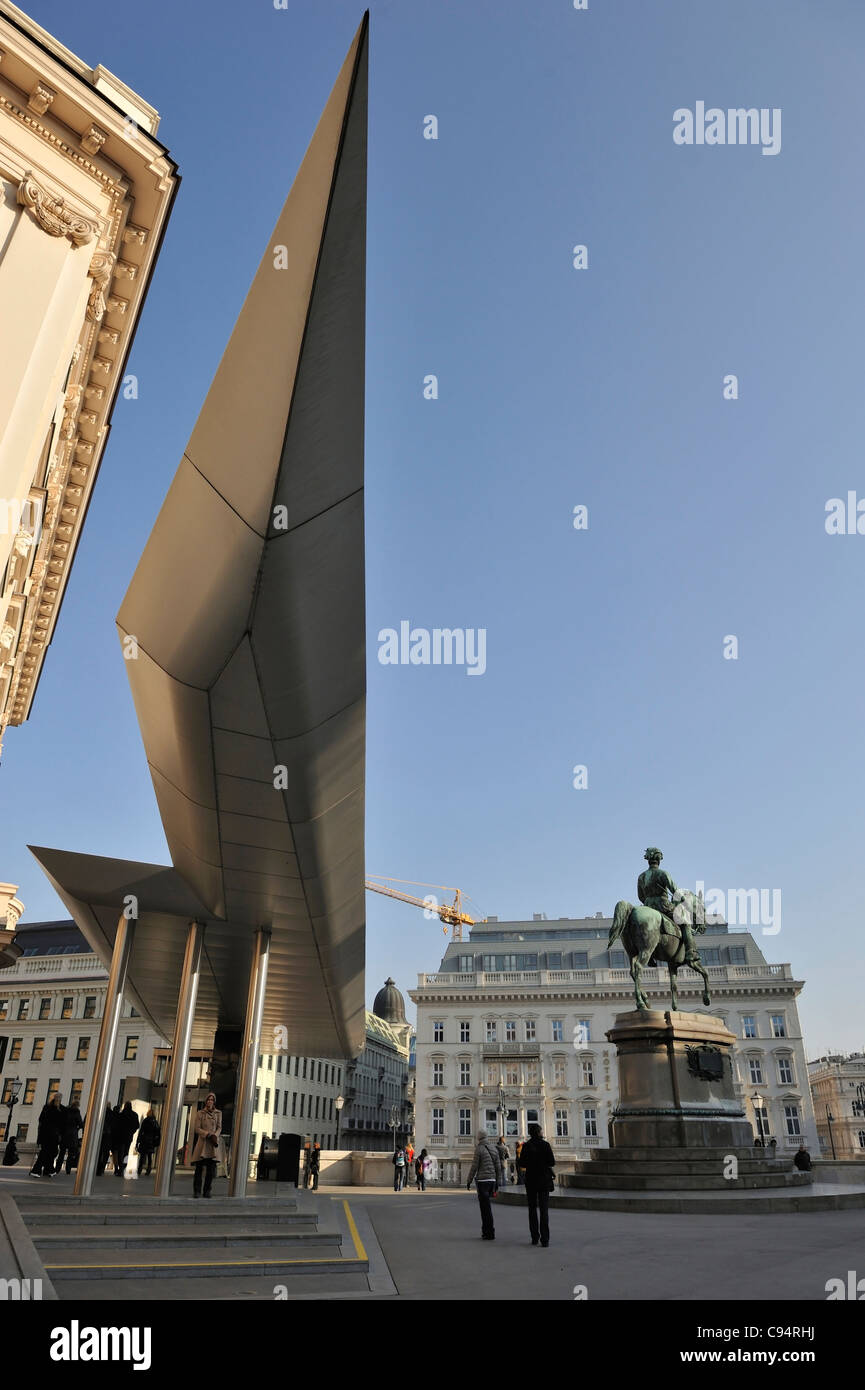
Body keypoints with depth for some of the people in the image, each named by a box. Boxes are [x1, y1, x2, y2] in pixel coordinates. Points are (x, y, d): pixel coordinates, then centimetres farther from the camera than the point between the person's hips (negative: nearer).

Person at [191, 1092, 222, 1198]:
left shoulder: (218, 1113, 10)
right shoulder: (200, 1113, 4)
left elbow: (219, 1127, 9)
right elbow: (197, 1128, -1)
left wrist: (215, 1135, -11)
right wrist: (208, 1134, -14)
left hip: (213, 1143, 2)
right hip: (202, 1142, -2)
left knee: (211, 1168, -2)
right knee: (199, 1167, -4)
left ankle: (207, 1191, 7)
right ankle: (197, 1191, 4)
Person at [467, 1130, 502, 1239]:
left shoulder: (479, 1149, -9)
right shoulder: (494, 1148, 9)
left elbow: (474, 1167, -10)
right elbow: (498, 1167, 10)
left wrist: (469, 1181, -1)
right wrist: (498, 1183, 15)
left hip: (482, 1181, -6)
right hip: (492, 1180, 6)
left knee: (485, 1207, -2)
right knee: (486, 1206, 17)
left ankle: (490, 1233, -1)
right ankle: (485, 1230, 20)